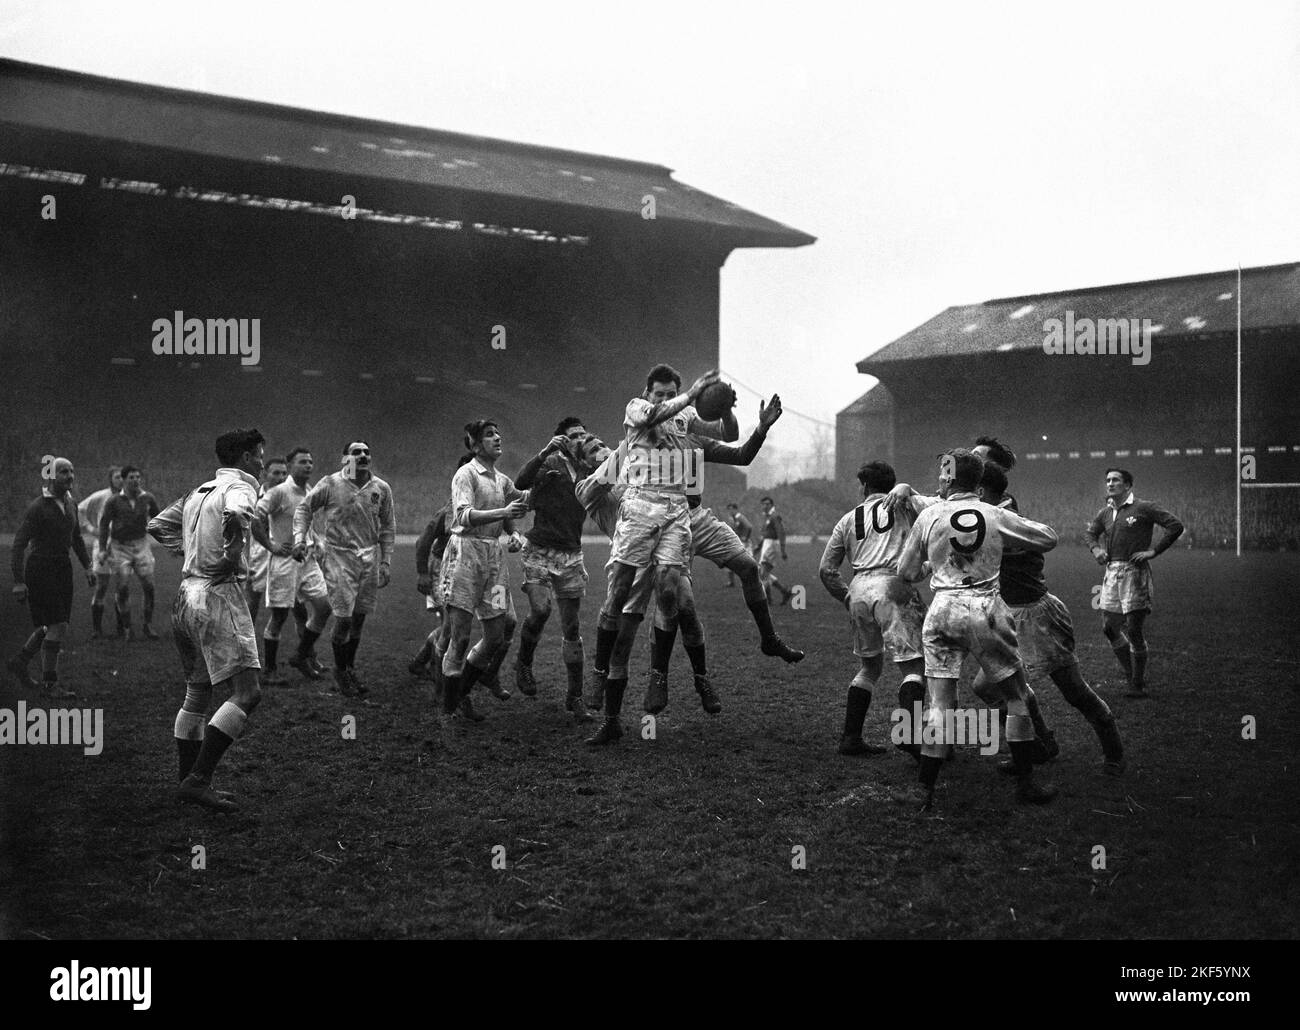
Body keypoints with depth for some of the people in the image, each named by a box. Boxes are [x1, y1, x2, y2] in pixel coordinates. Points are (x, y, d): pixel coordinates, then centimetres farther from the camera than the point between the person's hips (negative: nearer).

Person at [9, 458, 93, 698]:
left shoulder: (70, 504, 9)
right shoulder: (37, 507, -14)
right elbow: (19, 544, -15)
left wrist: (87, 566, 17)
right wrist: (18, 582, -19)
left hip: (63, 567, 8)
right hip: (40, 568, -8)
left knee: (53, 625, 12)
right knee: (58, 626, -10)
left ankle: (19, 662, 33)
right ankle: (49, 685, -1)